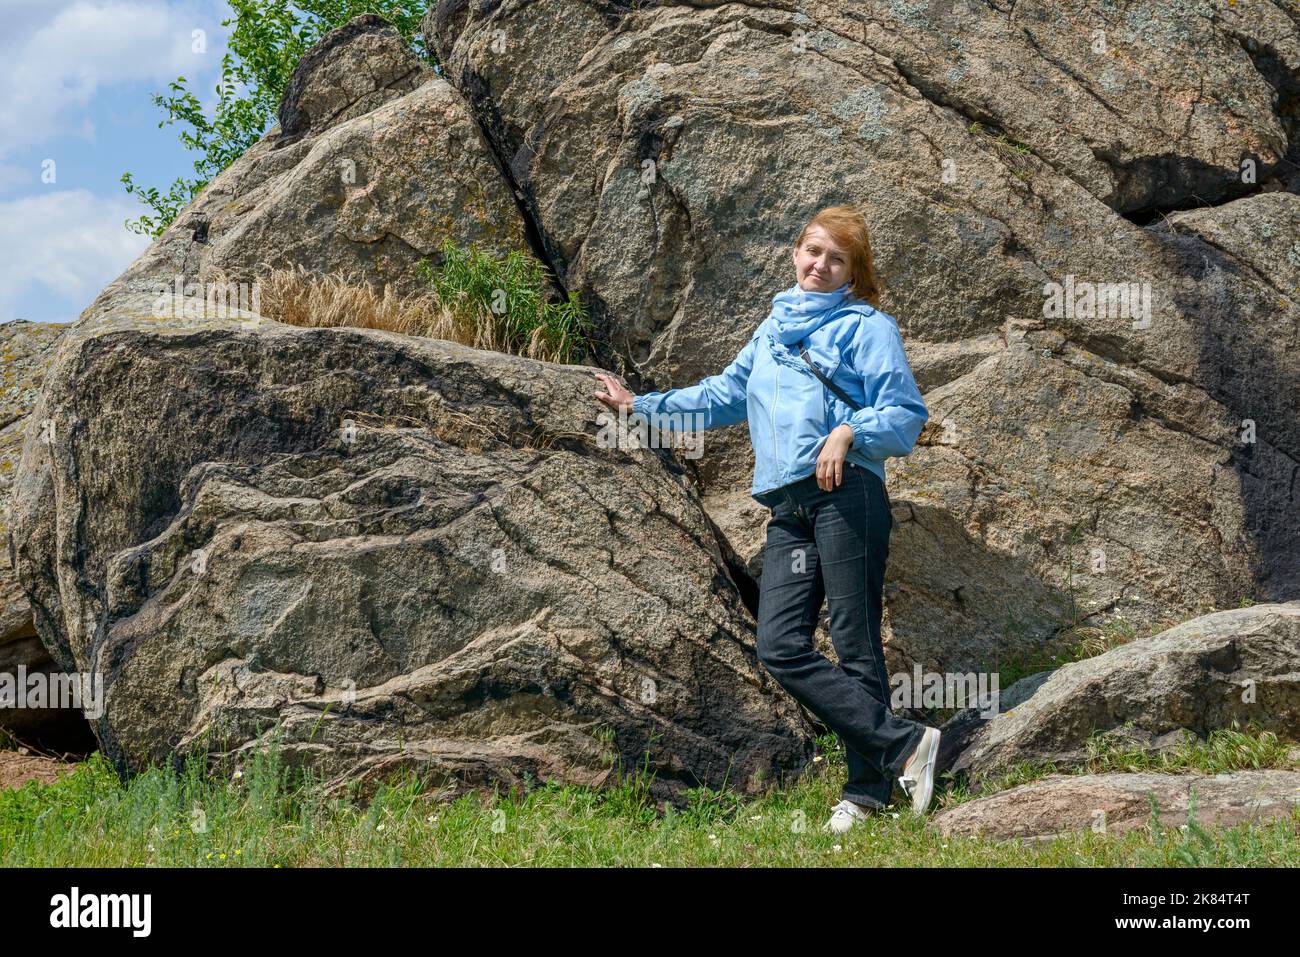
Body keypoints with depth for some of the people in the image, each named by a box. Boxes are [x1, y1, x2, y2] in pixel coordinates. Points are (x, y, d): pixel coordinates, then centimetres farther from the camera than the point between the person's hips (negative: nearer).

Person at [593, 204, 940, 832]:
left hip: (846, 494, -6)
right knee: (781, 649, -7)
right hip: (787, 510, 6)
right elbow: (722, 397, 37)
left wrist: (850, 431, -18)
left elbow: (906, 414, -2)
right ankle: (904, 744, -6)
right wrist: (641, 406, 38)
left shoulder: (866, 326, 7)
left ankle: (868, 787, -2)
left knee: (856, 646, -8)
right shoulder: (773, 328, 27)